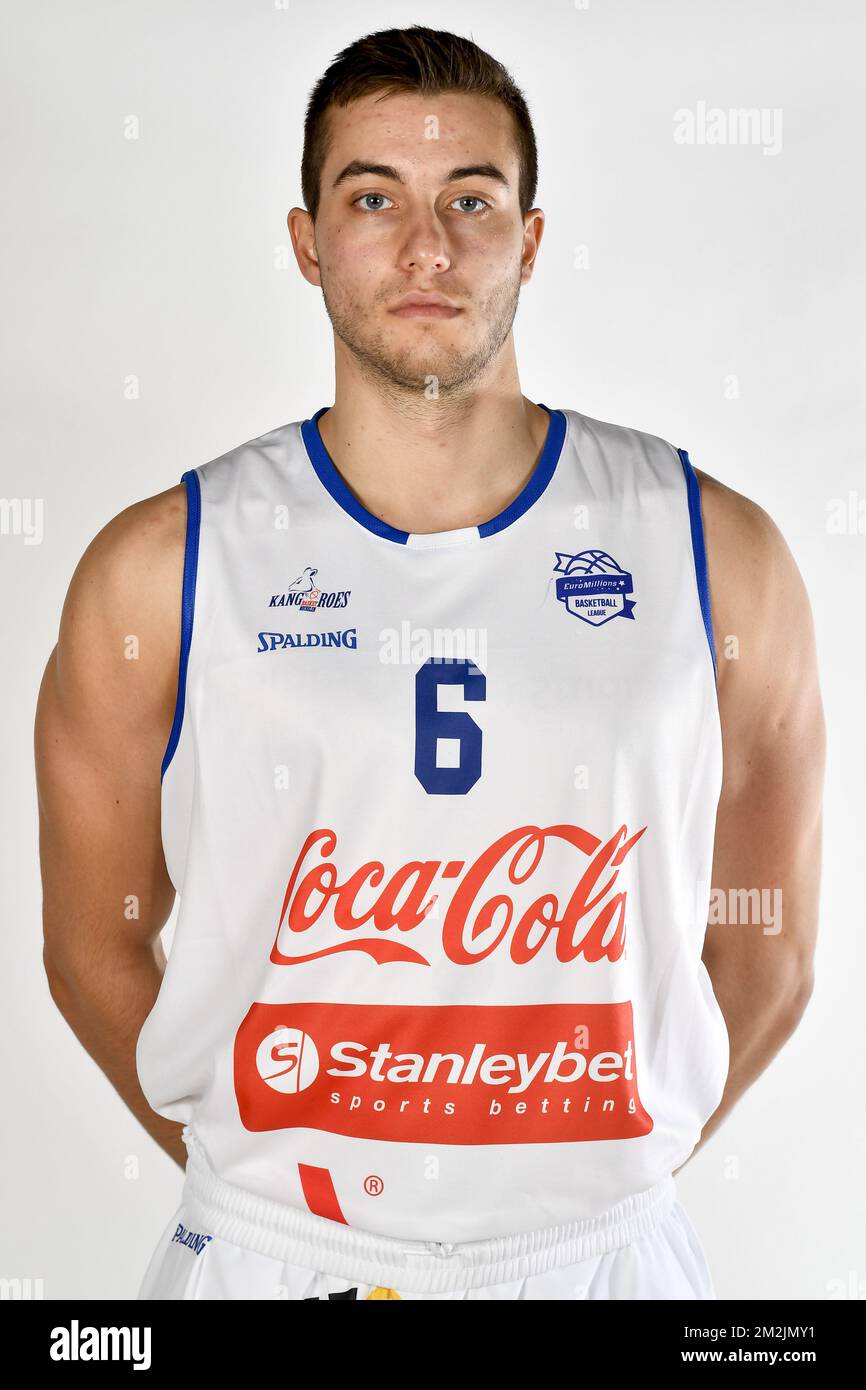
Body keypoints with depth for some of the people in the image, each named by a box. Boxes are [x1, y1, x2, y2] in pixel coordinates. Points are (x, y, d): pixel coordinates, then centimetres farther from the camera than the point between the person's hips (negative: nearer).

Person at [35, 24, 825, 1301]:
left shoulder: (716, 555, -6)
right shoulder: (157, 574, -8)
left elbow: (764, 957, 1)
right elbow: (98, 948, 1)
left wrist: (592, 1187, 3)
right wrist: (267, 1189, 2)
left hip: (601, 1251, 1)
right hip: (267, 1256, 0)